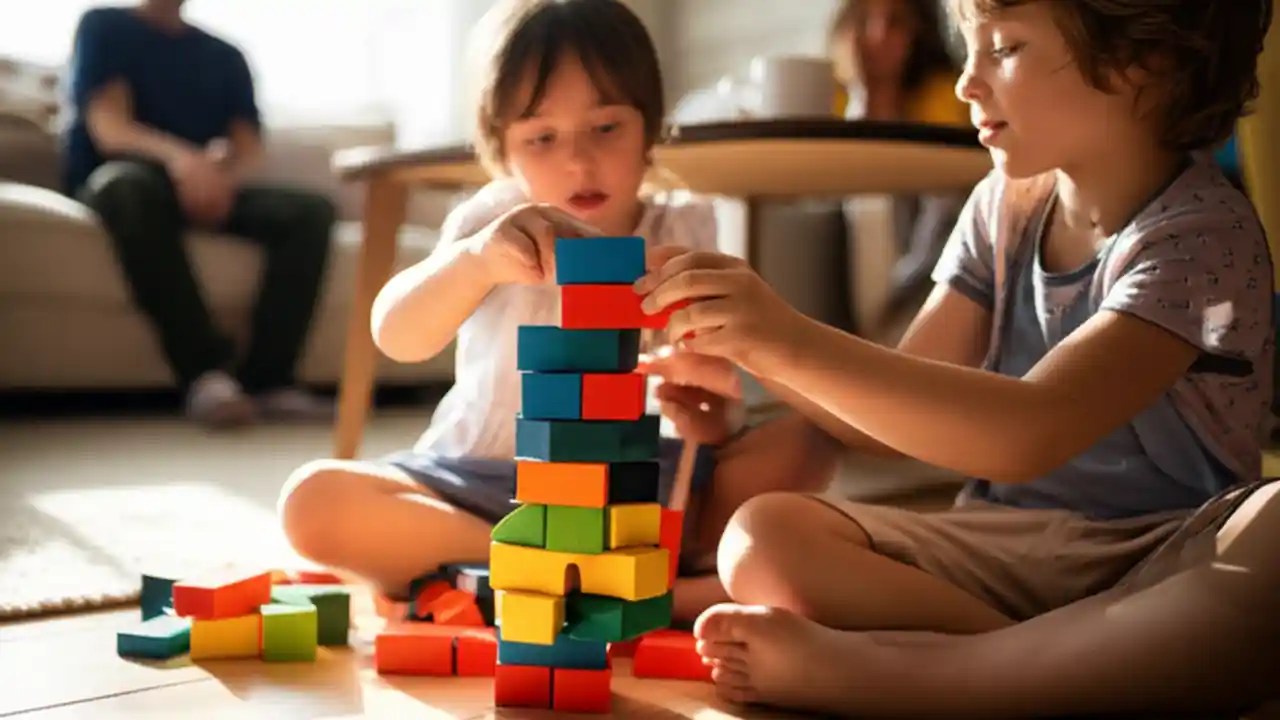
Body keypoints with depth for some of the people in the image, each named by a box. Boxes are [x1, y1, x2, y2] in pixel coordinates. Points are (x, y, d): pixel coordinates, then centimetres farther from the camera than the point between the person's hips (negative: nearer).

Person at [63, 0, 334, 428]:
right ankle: (207, 372, -43)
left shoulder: (225, 56, 19)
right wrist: (180, 159, -31)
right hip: (112, 181, -4)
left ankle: (268, 379, -35)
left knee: (311, 211, -21)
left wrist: (222, 176, -22)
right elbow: (108, 129, -9)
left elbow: (248, 145, 4)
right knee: (131, 184, -40)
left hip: (204, 188, 4)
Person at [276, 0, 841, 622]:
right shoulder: (495, 223, -6)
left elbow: (709, 375, -3)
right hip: (484, 487, 0)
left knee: (803, 442, -19)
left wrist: (703, 410, -30)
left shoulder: (680, 232, -1)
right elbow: (394, 337, -22)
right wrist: (475, 260, -44)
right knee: (313, 500, -27)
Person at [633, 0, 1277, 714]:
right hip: (1005, 553, 5)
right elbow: (904, 408, 7)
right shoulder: (1004, 207, 6)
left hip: (1169, 571, -5)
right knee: (765, 540, -18)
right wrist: (750, 344, -8)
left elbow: (1031, 431, -28)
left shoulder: (1204, 231, -13)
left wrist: (791, 341, -33)